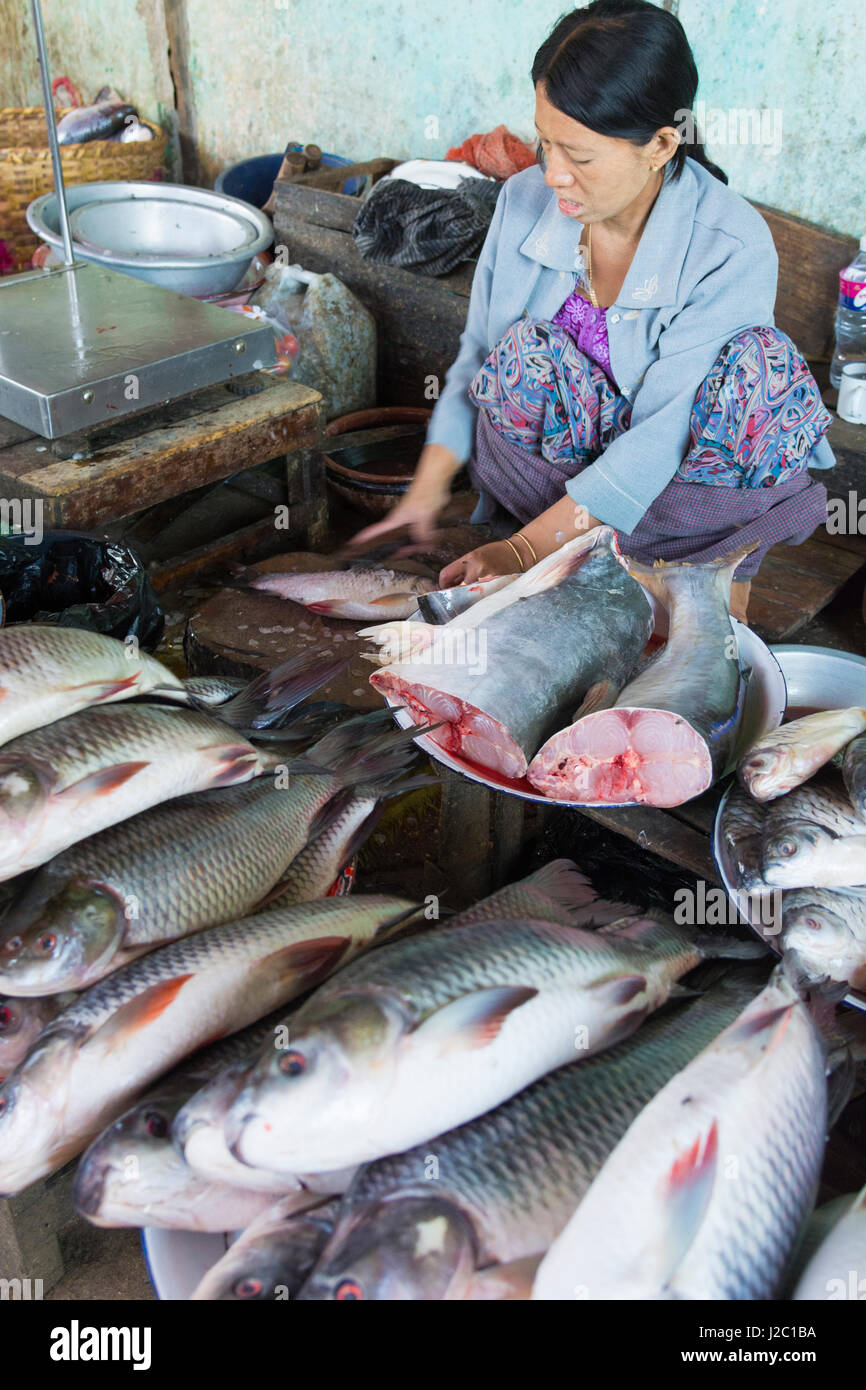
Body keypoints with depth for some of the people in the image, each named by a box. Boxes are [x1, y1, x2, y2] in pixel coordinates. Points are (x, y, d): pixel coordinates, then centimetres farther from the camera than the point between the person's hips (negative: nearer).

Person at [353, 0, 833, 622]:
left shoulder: (735, 249, -21)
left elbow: (661, 437, -27)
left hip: (672, 491, -2)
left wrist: (521, 552, -32)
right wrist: (430, 486, -11)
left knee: (762, 364, -29)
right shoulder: (525, 201, -7)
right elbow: (478, 360, 2)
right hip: (547, 478, 3)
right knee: (524, 355, -26)